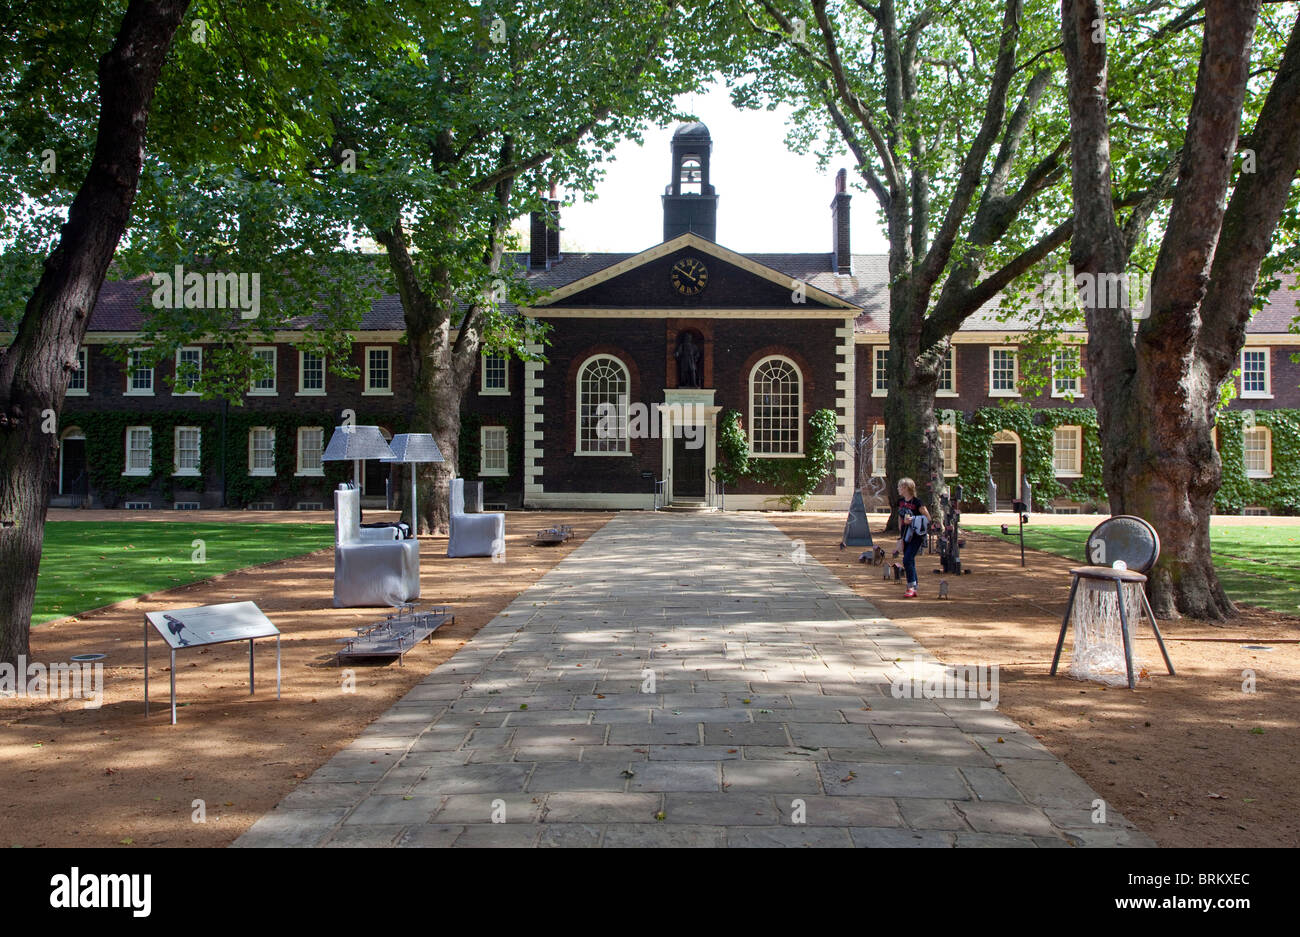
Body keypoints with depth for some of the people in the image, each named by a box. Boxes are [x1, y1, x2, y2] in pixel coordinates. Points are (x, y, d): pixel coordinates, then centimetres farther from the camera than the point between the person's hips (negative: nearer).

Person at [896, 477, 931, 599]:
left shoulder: (917, 502, -12)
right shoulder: (901, 501, 9)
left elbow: (928, 518, -10)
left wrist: (912, 519, -19)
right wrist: (900, 529, 16)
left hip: (916, 536, -7)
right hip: (906, 534, 7)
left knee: (907, 560, -16)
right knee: (909, 561, 9)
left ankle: (911, 587, -9)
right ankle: (914, 588, 17)